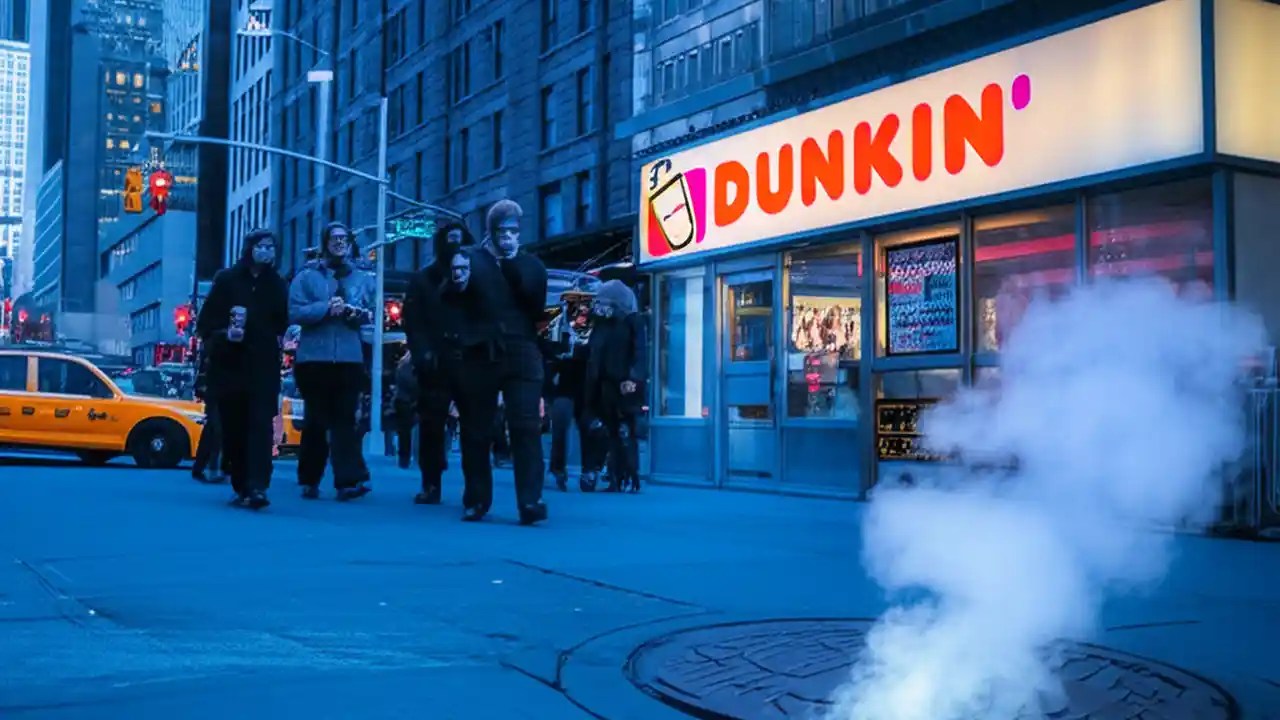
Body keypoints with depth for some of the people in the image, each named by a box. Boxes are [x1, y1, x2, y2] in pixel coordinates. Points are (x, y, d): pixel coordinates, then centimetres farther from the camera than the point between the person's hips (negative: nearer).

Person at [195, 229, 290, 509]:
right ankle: (241, 488, 11)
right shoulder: (226, 279, 6)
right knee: (233, 428, 1)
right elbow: (205, 322, 3)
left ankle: (257, 488, -22)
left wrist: (285, 334, -3)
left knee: (260, 424, -13)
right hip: (229, 365, 0)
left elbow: (283, 322, 17)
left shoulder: (277, 284, 12)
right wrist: (223, 333, -14)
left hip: (264, 366, 0)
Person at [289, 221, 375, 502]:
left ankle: (349, 480, -12)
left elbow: (372, 313, 12)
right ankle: (309, 480, 15)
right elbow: (294, 312, -7)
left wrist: (358, 313, -10)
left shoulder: (361, 279, 13)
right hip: (314, 357, -2)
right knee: (316, 421, 4)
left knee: (345, 420, -6)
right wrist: (326, 308, -19)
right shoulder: (306, 276, 3)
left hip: (349, 358, 2)